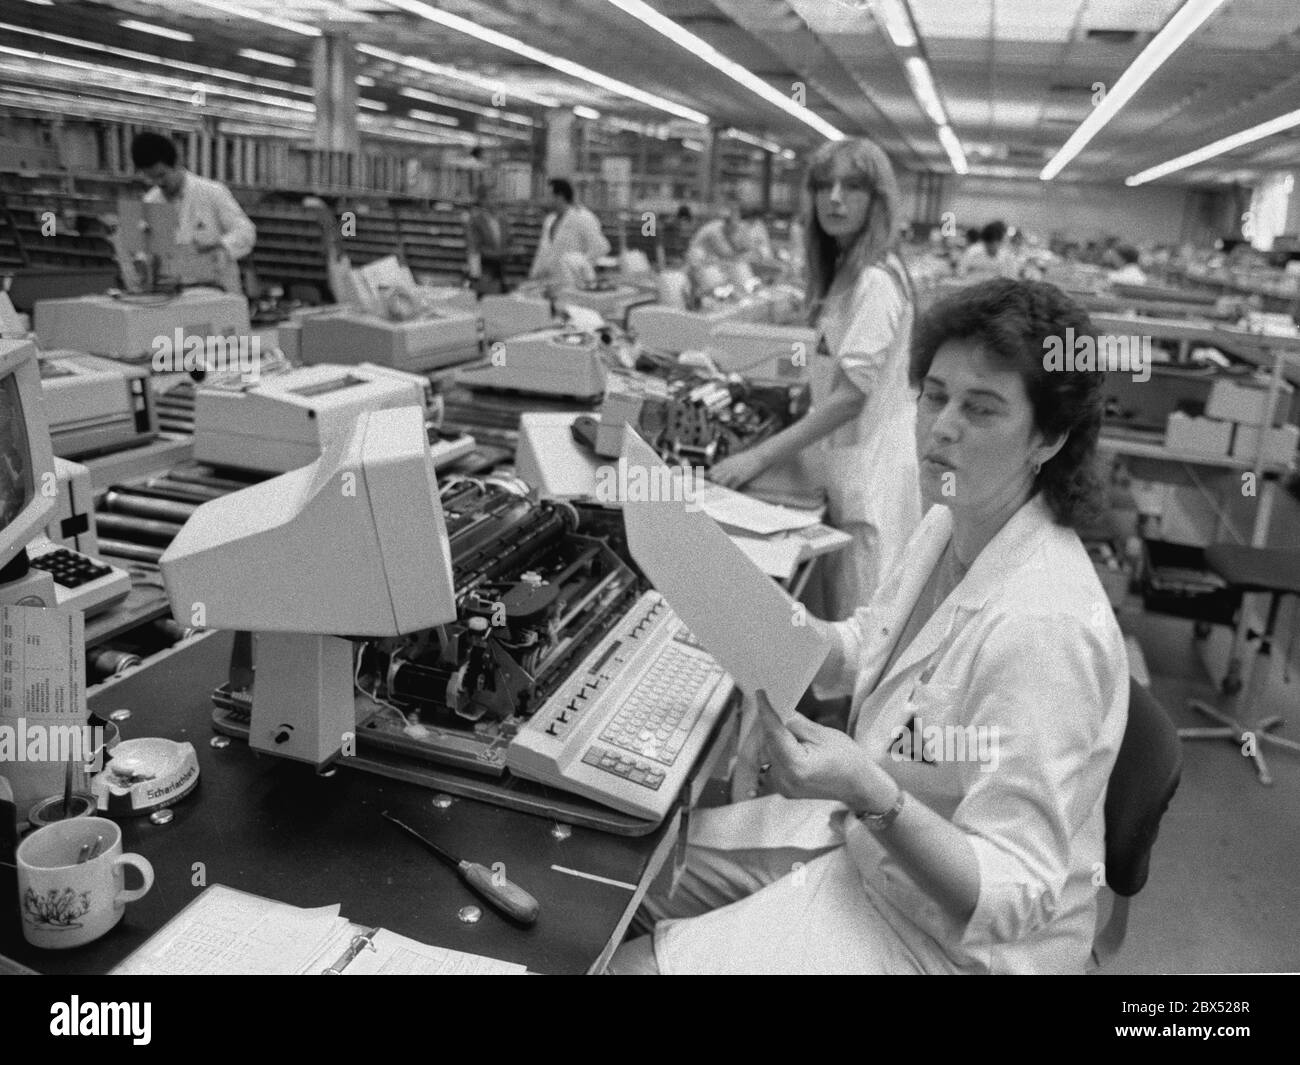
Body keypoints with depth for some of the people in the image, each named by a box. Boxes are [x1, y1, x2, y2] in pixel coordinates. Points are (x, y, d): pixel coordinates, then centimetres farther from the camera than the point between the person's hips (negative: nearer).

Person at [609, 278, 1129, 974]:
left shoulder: (1043, 627, -32)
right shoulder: (949, 524, -4)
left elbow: (1010, 898, -28)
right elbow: (860, 652, 10)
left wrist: (870, 795, -42)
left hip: (951, 938, -7)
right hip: (870, 839, 8)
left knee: (639, 963, -7)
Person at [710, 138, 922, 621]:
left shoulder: (876, 279, -17)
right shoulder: (842, 273, 13)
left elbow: (851, 395, -22)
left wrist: (760, 457, -22)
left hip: (870, 476, -9)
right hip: (839, 470, 9)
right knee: (825, 626, 14)